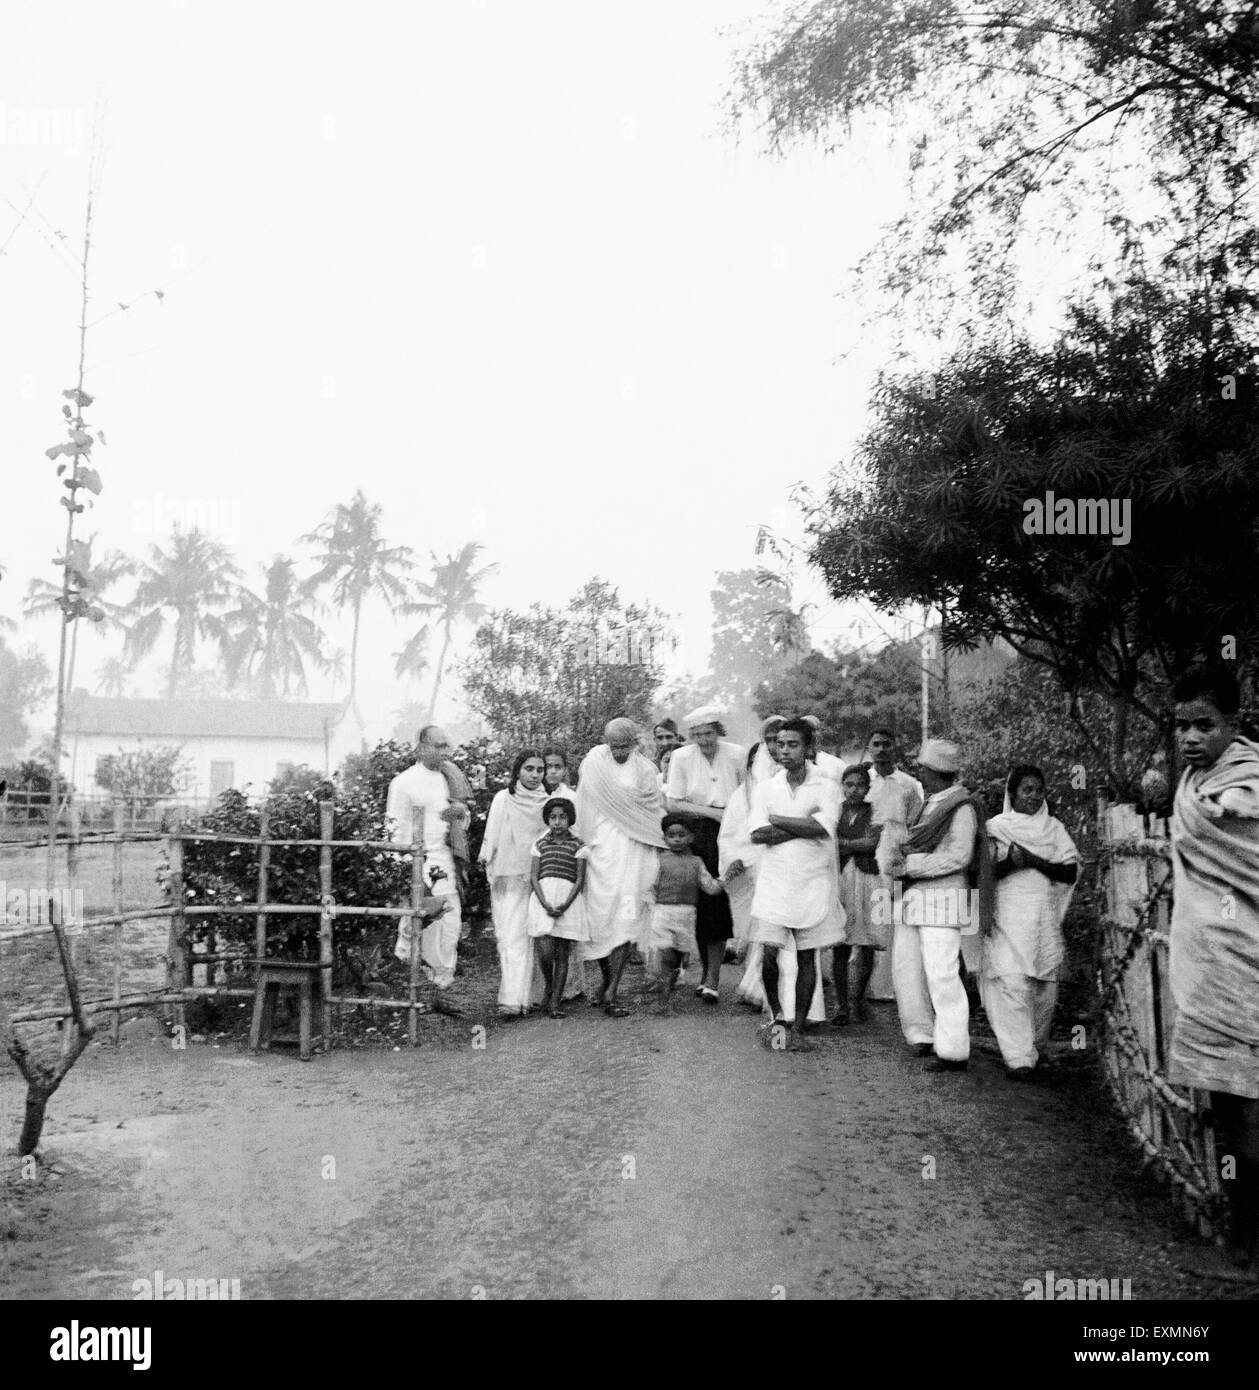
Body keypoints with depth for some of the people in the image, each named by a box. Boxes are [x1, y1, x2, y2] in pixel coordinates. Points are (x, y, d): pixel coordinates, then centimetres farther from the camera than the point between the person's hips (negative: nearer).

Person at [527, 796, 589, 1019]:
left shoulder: (578, 846, 5)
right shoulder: (541, 843, 10)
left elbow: (580, 879, 2)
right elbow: (534, 876, 5)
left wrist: (565, 905, -12)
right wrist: (545, 904, -10)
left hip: (567, 900, 0)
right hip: (543, 898, 0)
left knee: (562, 955, 1)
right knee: (545, 951, -12)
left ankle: (555, 1002, 9)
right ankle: (548, 988, 16)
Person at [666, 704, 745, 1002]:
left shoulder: (737, 754, -1)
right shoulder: (681, 757, -1)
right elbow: (674, 803, -3)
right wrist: (713, 812, -11)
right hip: (694, 835, 1)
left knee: (719, 906, -6)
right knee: (698, 907, 3)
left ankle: (712, 980, 2)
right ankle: (707, 974, 19)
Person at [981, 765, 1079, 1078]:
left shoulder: (1053, 828, 12)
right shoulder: (995, 827, 6)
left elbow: (1071, 872, 4)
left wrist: (1034, 861, -10)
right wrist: (1008, 863, -16)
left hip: (1044, 917, 3)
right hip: (1007, 915, -3)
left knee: (1045, 985, 3)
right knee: (1012, 982, -12)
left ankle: (1036, 1048, 22)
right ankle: (1019, 1058, -11)